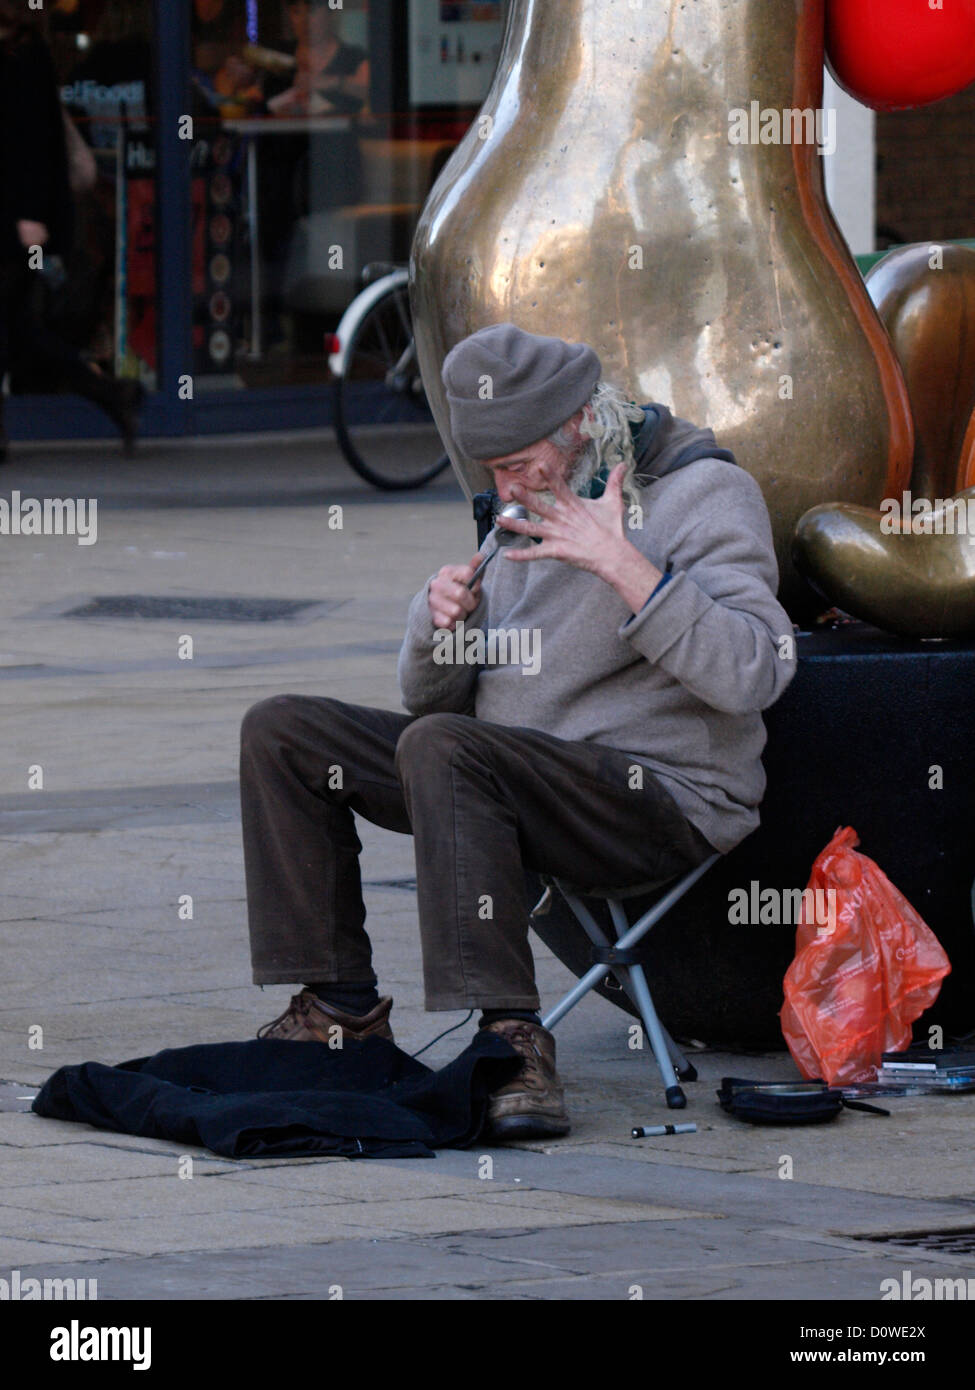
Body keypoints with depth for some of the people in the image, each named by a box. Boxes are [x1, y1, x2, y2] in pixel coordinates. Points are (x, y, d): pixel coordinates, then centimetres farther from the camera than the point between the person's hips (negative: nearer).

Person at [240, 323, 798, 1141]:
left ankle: (509, 1042, -40)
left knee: (441, 749, -35)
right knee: (281, 735, 2)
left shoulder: (706, 492, -7)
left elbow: (752, 674, -24)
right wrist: (442, 620, -5)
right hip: (524, 783, 8)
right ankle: (342, 1009, -1)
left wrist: (625, 566, -27)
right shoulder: (537, 513, 16)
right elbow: (433, 696, 18)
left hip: (665, 798, -8)